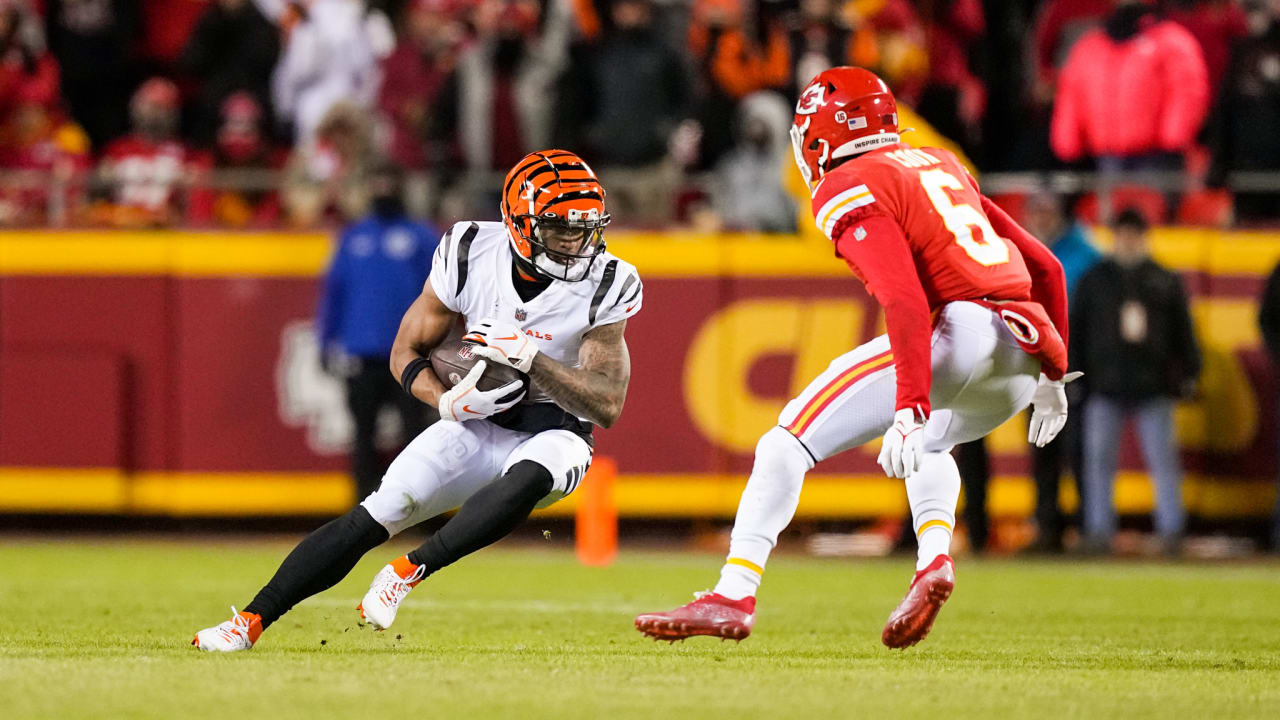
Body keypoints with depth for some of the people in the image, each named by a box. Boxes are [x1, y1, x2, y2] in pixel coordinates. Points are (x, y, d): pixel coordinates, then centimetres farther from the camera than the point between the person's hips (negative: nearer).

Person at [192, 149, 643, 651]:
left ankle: (410, 570, -24)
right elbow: (406, 354, -1)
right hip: (476, 423, 1)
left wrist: (529, 358, -30)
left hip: (554, 433, -1)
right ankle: (252, 620, -7)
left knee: (527, 479, -37)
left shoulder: (605, 286, -15)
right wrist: (448, 401, -22)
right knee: (379, 514, -14)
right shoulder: (471, 257, -11)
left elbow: (608, 406, -18)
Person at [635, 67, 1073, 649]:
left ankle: (735, 595, -14)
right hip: (1025, 358, 8)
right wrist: (1051, 375, 36)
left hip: (961, 326, -8)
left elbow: (906, 303, -15)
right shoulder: (942, 165, 26)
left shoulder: (848, 193, 2)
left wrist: (911, 410, -23)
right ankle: (934, 557, 9)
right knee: (924, 445, 35)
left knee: (792, 436, -5)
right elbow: (1044, 267, 28)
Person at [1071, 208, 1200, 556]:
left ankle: (1171, 529, 2)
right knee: (1099, 460, -2)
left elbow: (1183, 330, 12)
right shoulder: (1094, 280, 10)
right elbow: (1075, 330, 10)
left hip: (1154, 385, 0)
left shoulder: (1166, 281, 11)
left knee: (1164, 460, -2)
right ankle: (1099, 530, 2)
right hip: (1105, 385, 0)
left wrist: (1189, 373, 5)